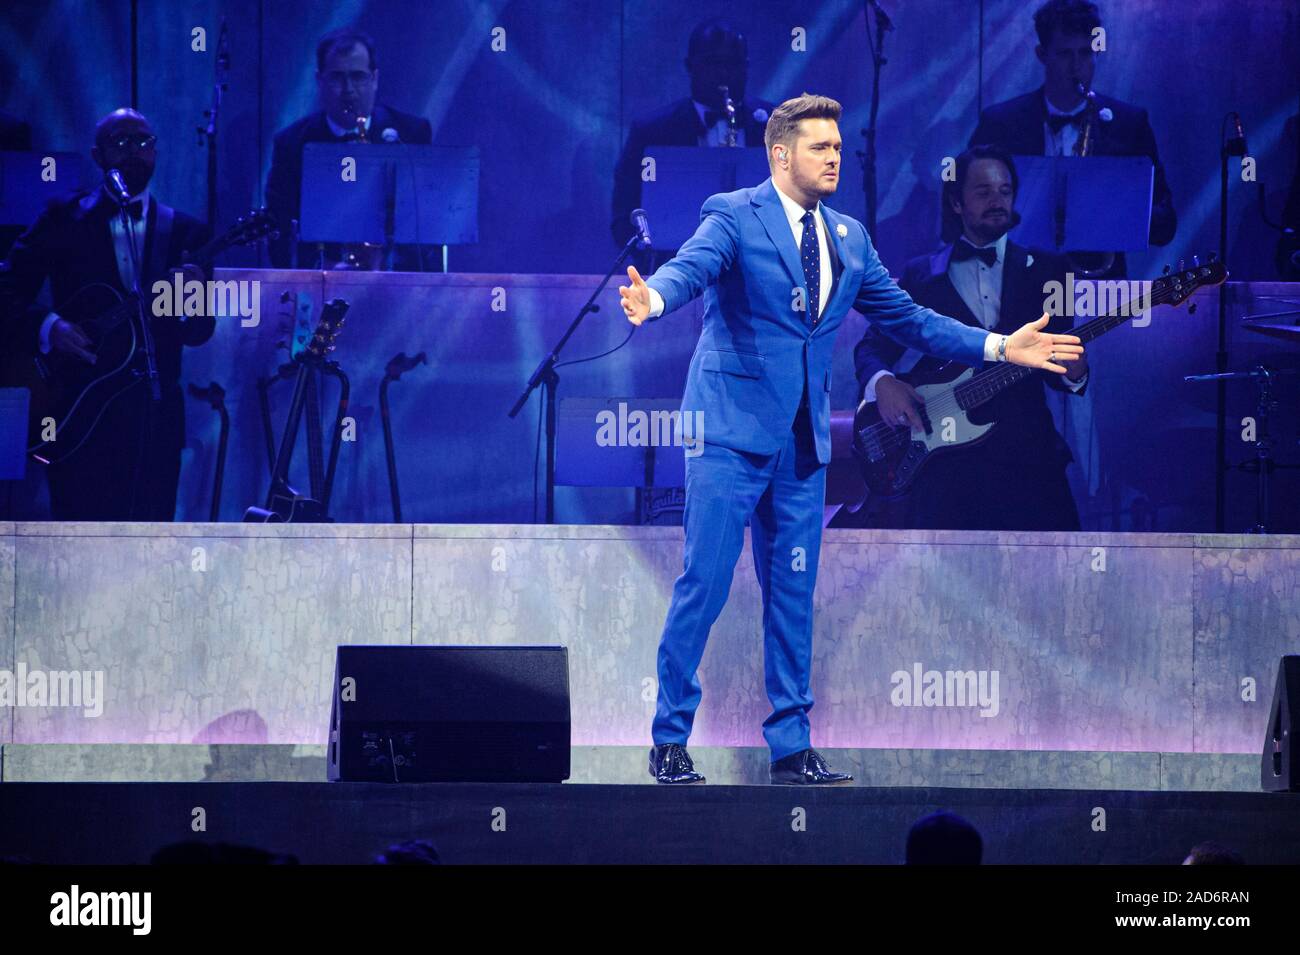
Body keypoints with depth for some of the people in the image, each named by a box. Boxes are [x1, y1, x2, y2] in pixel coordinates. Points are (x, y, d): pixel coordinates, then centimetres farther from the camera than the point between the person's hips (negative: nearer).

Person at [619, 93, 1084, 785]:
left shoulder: (848, 238, 14)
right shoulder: (733, 217, -6)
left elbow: (906, 317, 20)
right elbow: (690, 268, -24)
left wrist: (999, 346, 15)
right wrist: (652, 298, -48)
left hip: (803, 442, 6)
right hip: (731, 431, -6)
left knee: (794, 594, 8)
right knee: (704, 582, -7)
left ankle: (791, 748, 13)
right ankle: (670, 739, 3)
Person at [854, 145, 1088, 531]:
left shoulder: (1045, 269, 14)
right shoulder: (920, 275, 13)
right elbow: (872, 346, 12)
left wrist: (1071, 374, -13)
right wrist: (881, 382, -10)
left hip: (1027, 451, 1)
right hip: (945, 460, -1)